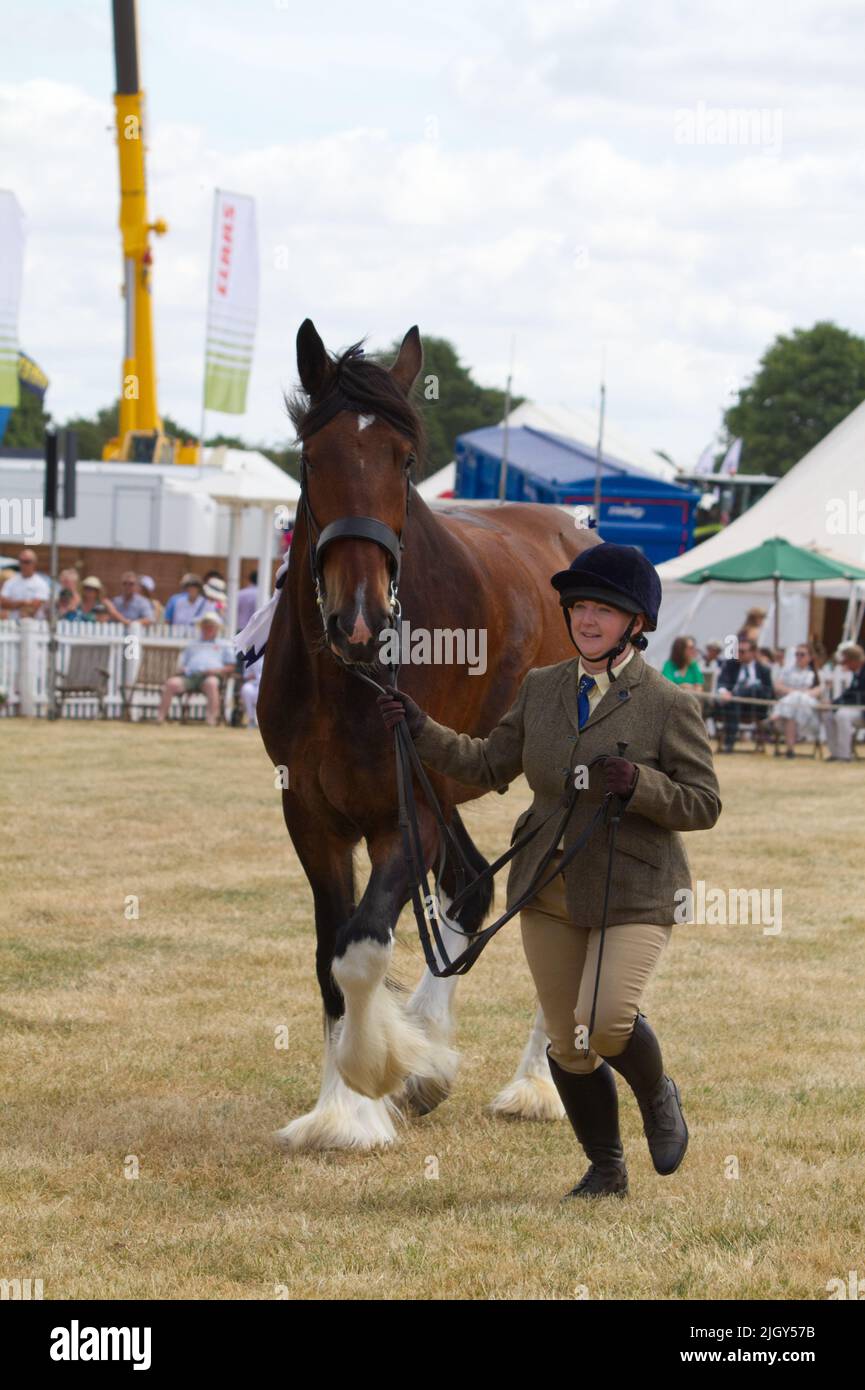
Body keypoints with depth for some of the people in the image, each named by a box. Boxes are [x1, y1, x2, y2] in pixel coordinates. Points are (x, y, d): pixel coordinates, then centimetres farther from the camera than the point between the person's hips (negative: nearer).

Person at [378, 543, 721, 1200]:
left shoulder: (669, 704, -8)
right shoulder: (542, 689, 6)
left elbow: (704, 803, -8)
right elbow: (489, 764, 13)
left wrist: (638, 785, -24)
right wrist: (422, 729, 1)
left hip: (633, 893, -5)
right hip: (550, 892, 5)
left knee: (605, 1021, -22)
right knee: (569, 1044, 7)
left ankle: (657, 1096, 12)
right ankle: (606, 1170, 26)